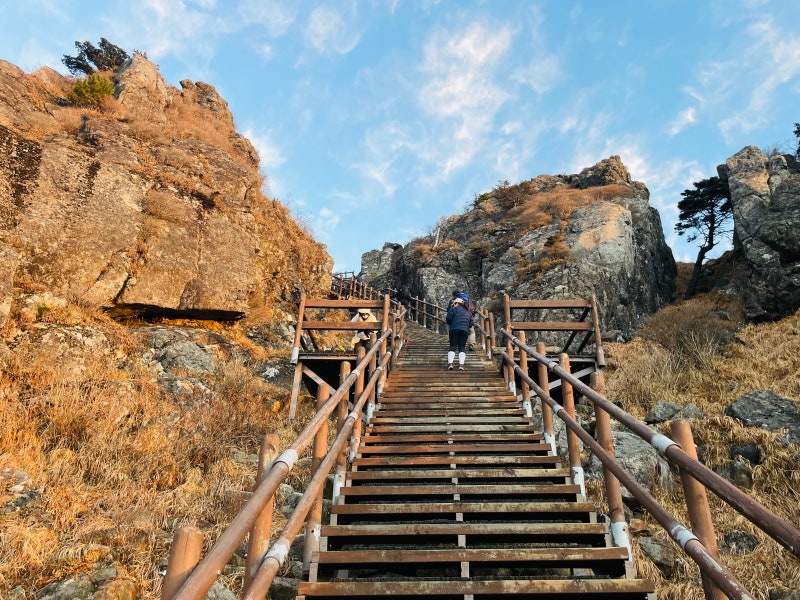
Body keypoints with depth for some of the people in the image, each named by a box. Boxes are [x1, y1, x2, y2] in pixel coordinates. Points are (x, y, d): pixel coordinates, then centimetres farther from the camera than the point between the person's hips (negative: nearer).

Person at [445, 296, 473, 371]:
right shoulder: (468, 312, 24)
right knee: (462, 347, 4)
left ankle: (450, 363, -17)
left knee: (452, 346, -1)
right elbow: (470, 324, 20)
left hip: (454, 329, -3)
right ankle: (461, 364, -13)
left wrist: (451, 324, 17)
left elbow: (448, 318, -2)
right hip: (465, 330, 3)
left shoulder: (454, 309, 7)